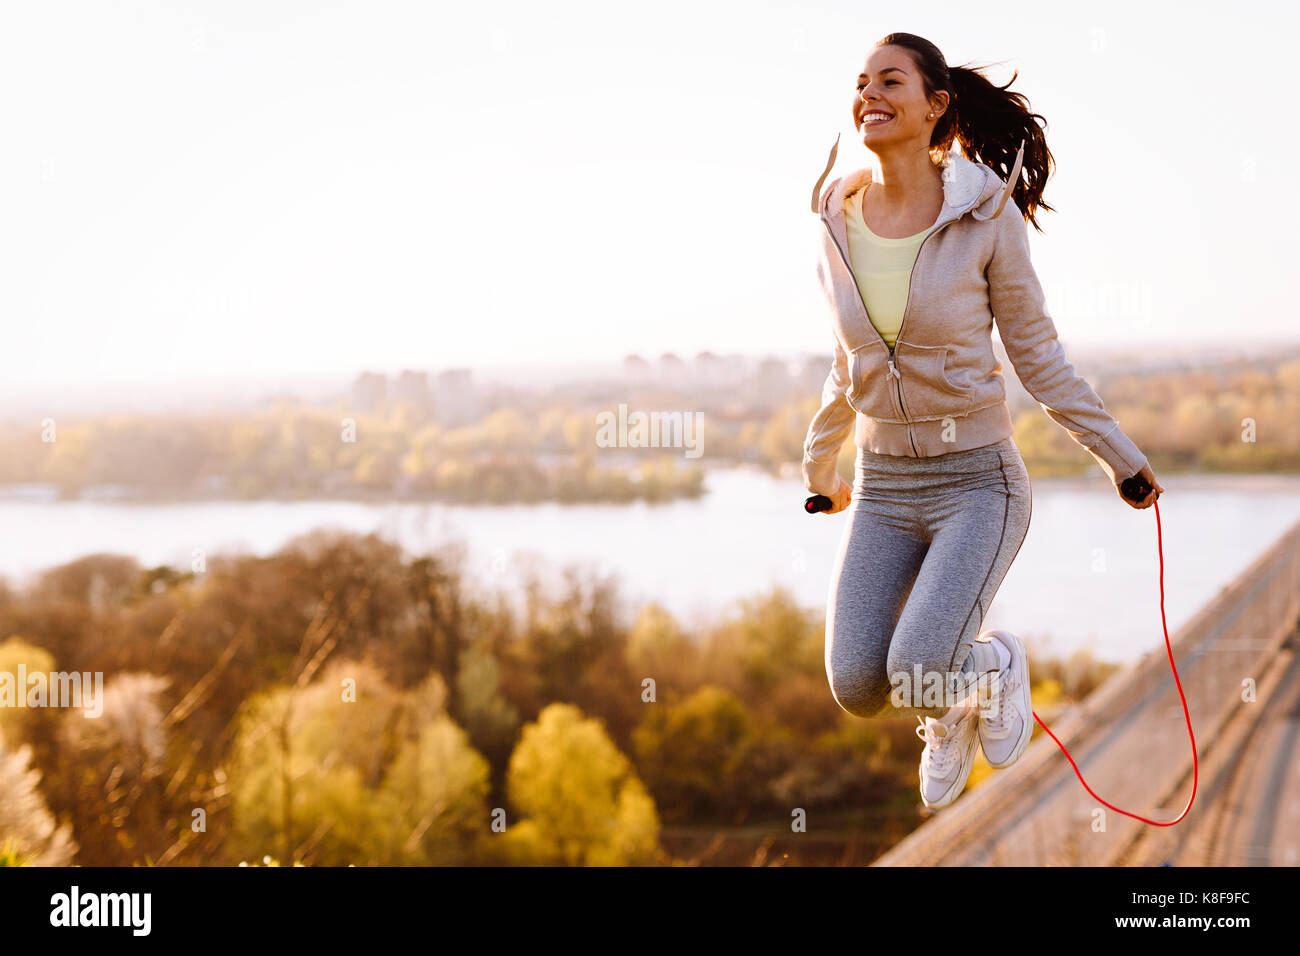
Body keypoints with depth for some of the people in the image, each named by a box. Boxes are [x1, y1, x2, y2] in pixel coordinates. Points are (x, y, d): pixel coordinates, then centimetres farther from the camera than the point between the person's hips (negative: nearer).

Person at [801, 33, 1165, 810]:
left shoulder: (986, 218, -11)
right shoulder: (840, 224, 1)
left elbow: (1036, 351, -1)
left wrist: (1121, 456, 1)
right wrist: (821, 469, 27)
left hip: (979, 482, -4)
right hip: (886, 488, 4)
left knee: (916, 676, -22)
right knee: (858, 687, -11)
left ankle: (994, 666, 15)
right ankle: (953, 713, 25)